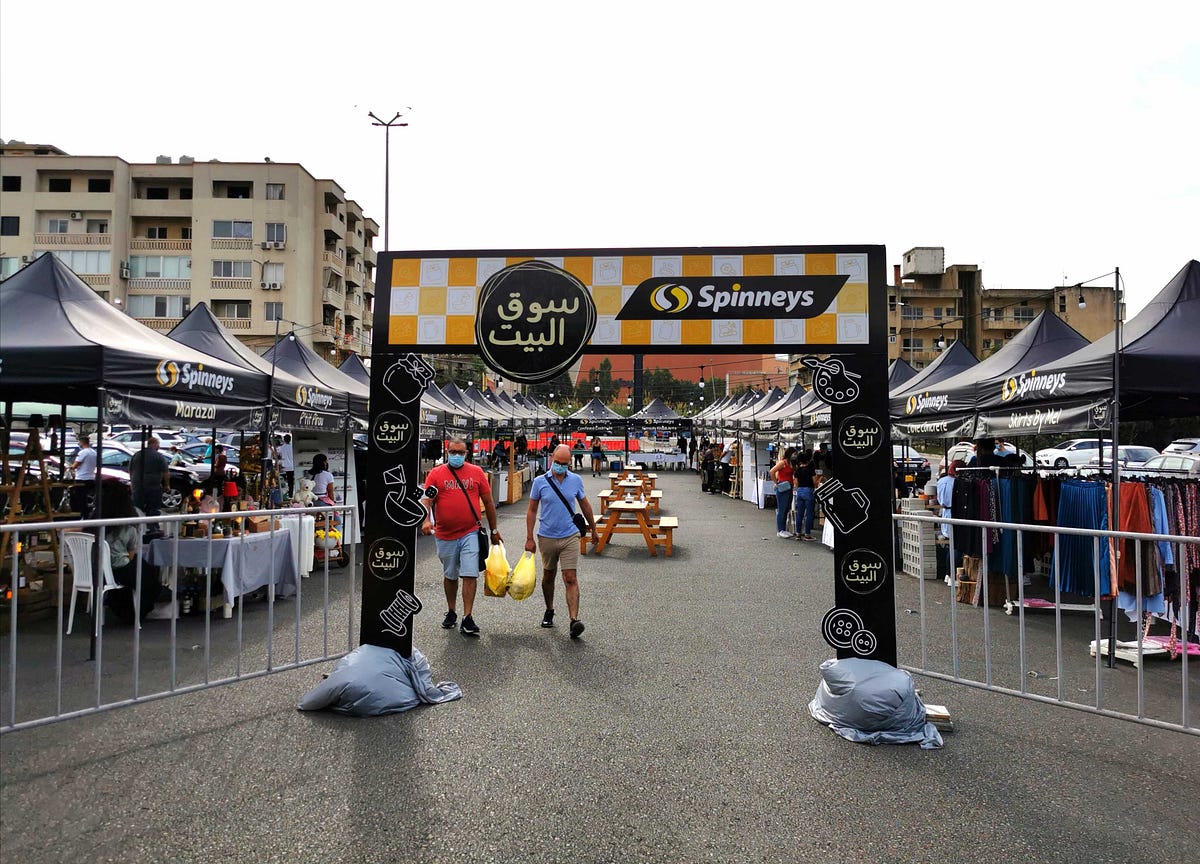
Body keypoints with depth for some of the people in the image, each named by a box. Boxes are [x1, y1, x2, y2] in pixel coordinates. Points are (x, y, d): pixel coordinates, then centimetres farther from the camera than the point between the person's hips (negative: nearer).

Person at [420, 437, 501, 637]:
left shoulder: (476, 472, 4)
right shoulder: (436, 474, 3)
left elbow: (488, 502, 10)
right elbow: (426, 500, -6)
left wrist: (494, 530, 12)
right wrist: (426, 520, -26)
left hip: (470, 534, -1)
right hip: (445, 535, 1)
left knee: (470, 575, -8)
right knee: (450, 575, 16)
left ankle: (467, 619, -2)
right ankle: (451, 612, 33)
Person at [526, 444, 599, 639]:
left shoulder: (576, 480, -1)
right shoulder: (540, 482, -5)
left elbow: (585, 506, 12)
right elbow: (532, 511, 1)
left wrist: (593, 530, 18)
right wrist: (529, 538, -2)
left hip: (570, 537, -1)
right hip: (547, 537, 1)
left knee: (571, 578, -10)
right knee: (548, 576, 16)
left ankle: (574, 620, -14)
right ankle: (549, 611, 36)